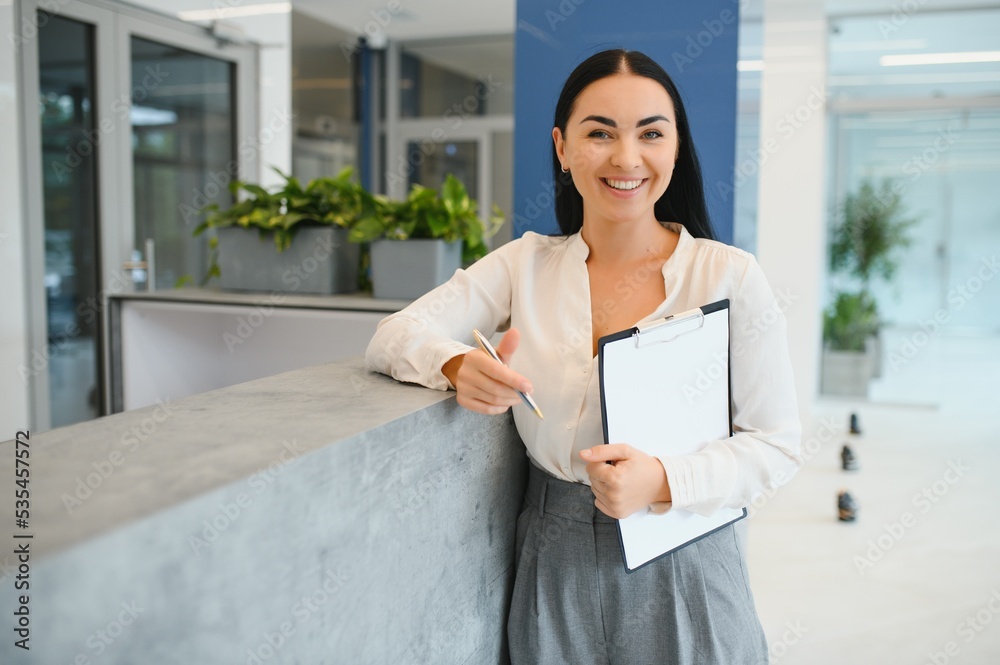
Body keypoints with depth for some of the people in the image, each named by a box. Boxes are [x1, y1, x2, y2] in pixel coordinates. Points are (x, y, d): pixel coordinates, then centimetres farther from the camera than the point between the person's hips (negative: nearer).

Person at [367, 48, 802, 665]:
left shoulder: (731, 276, -10)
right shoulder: (526, 264, -2)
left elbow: (776, 444, -8)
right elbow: (395, 334, -5)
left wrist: (663, 482, -25)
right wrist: (459, 366, -27)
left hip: (682, 565, -2)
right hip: (554, 562, 2)